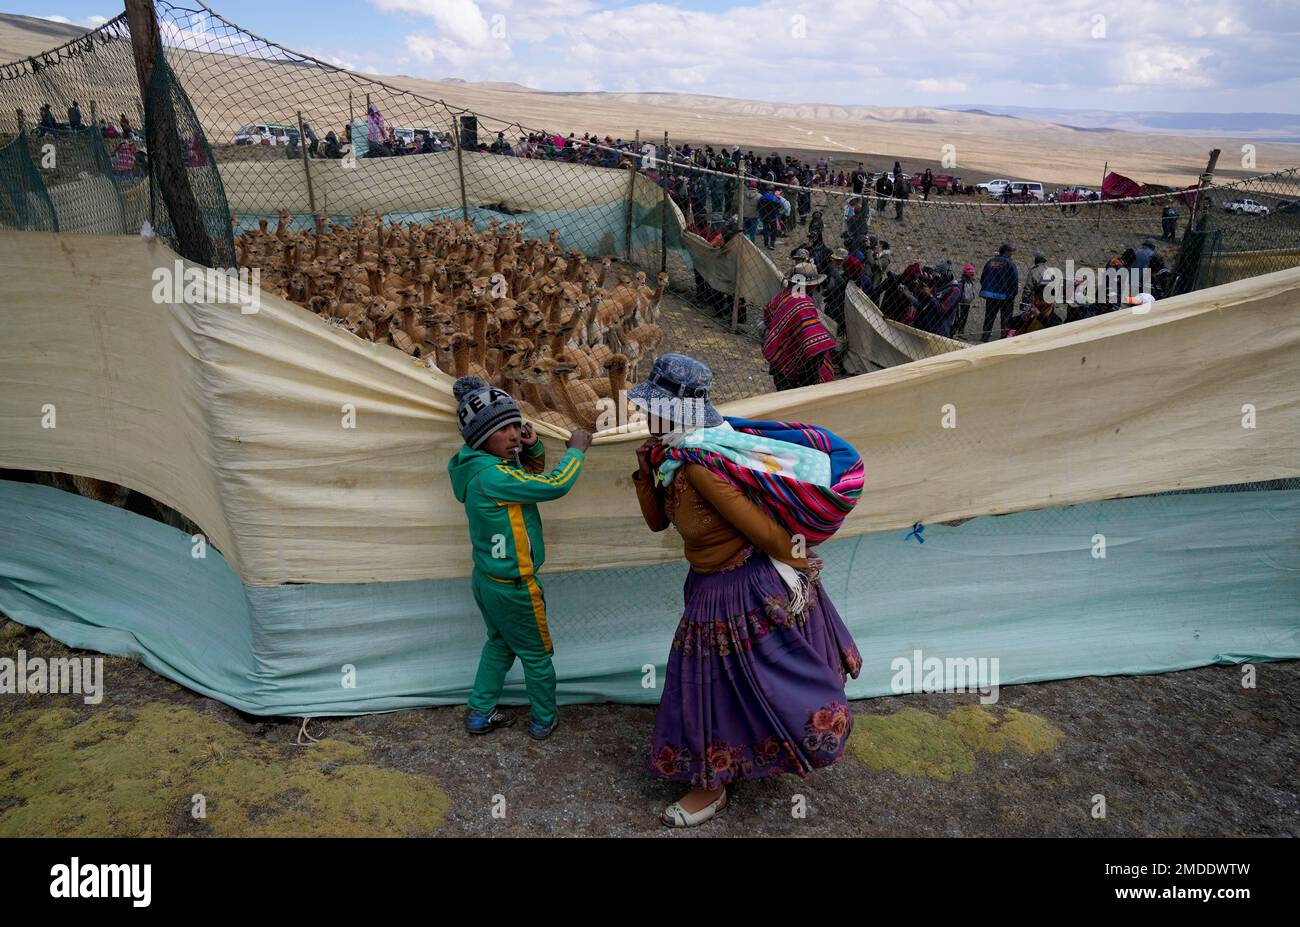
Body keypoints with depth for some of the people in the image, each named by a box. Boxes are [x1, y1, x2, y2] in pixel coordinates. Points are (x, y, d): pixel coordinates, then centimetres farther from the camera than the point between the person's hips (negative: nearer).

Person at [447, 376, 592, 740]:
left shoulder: (482, 467, 0)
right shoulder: (492, 476, -29)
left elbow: (533, 476, 14)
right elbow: (554, 486, -30)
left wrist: (533, 447, -6)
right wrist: (576, 450, -14)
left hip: (486, 580, 9)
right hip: (513, 587, -9)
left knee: (500, 643, 27)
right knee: (537, 655, 12)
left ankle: (479, 714, 36)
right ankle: (543, 721, 30)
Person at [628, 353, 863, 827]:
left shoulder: (700, 463, -29)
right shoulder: (673, 457, -1)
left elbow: (757, 525, -26)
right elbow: (657, 520, 6)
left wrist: (795, 565, -14)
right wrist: (645, 468, -5)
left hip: (748, 587, -9)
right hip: (713, 585, 9)